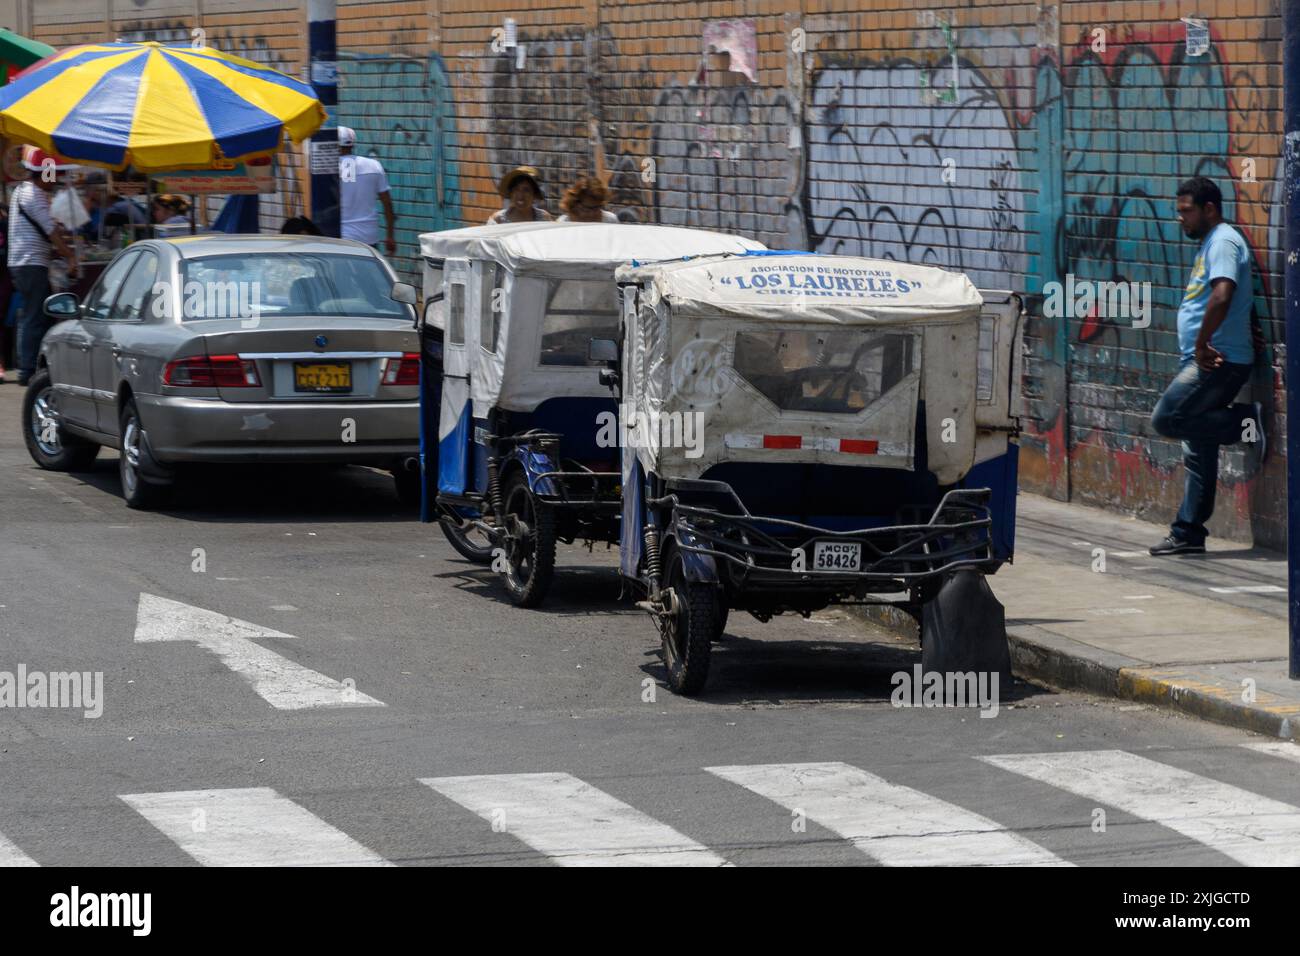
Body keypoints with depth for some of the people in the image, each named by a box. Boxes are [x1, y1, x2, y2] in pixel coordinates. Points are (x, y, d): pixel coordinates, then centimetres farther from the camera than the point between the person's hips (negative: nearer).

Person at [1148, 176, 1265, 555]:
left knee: (1166, 418, -18)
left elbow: (1222, 295, -26)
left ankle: (1246, 421, -10)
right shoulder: (1210, 243, 22)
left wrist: (1202, 343, -21)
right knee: (1198, 451, 9)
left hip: (1218, 362, -10)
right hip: (1206, 363, 10)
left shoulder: (1224, 242, -11)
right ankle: (1188, 534, 11)